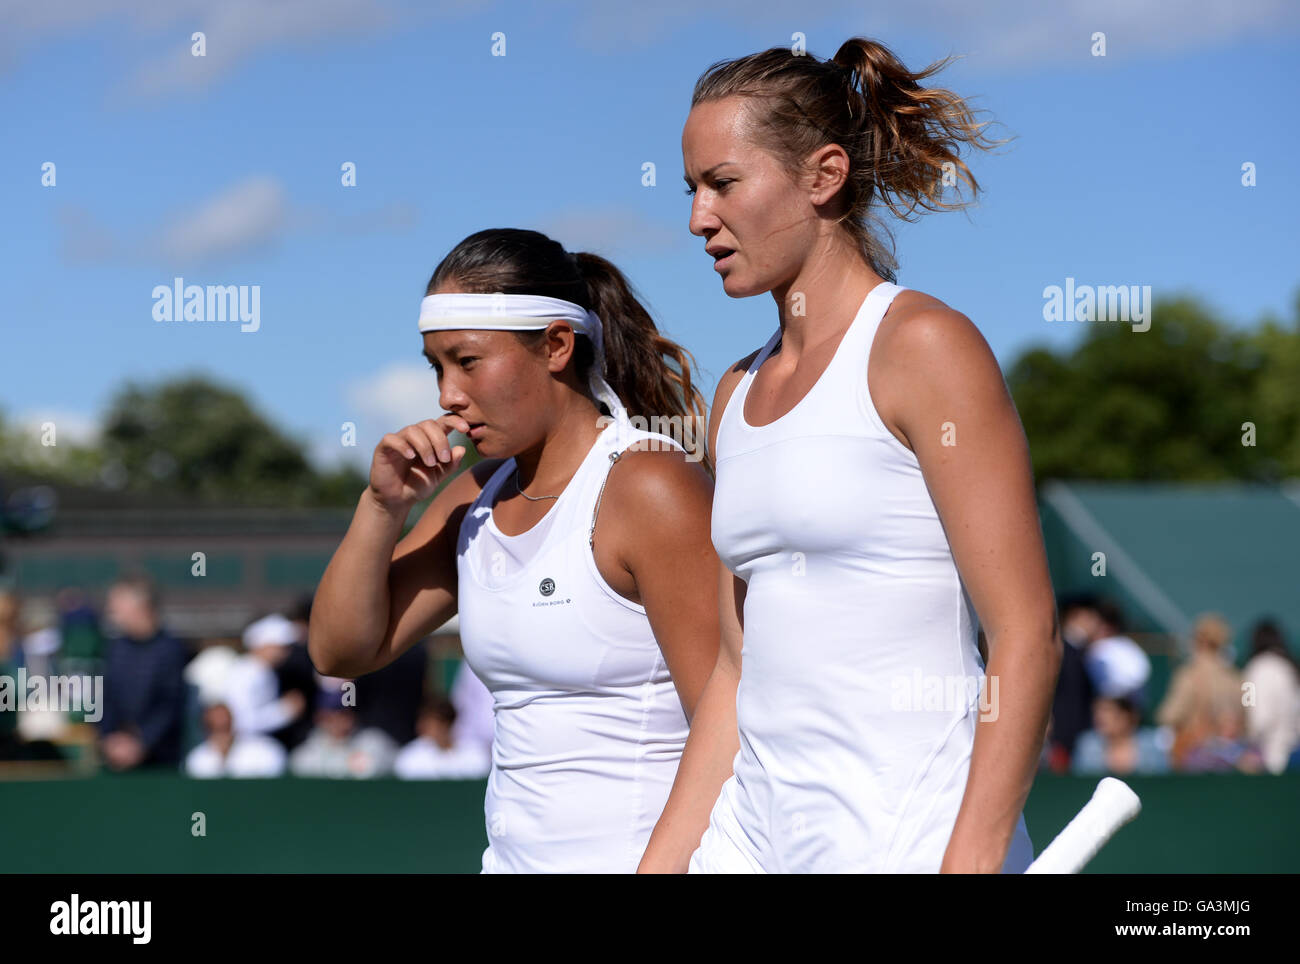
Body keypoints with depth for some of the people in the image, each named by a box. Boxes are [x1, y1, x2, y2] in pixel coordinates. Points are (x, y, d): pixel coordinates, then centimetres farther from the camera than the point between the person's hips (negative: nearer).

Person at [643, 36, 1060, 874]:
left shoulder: (923, 347, -7)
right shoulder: (739, 393, 14)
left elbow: (1027, 638, -12)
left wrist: (971, 861, -18)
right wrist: (661, 864, 12)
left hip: (910, 835, -6)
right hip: (759, 828, 7)